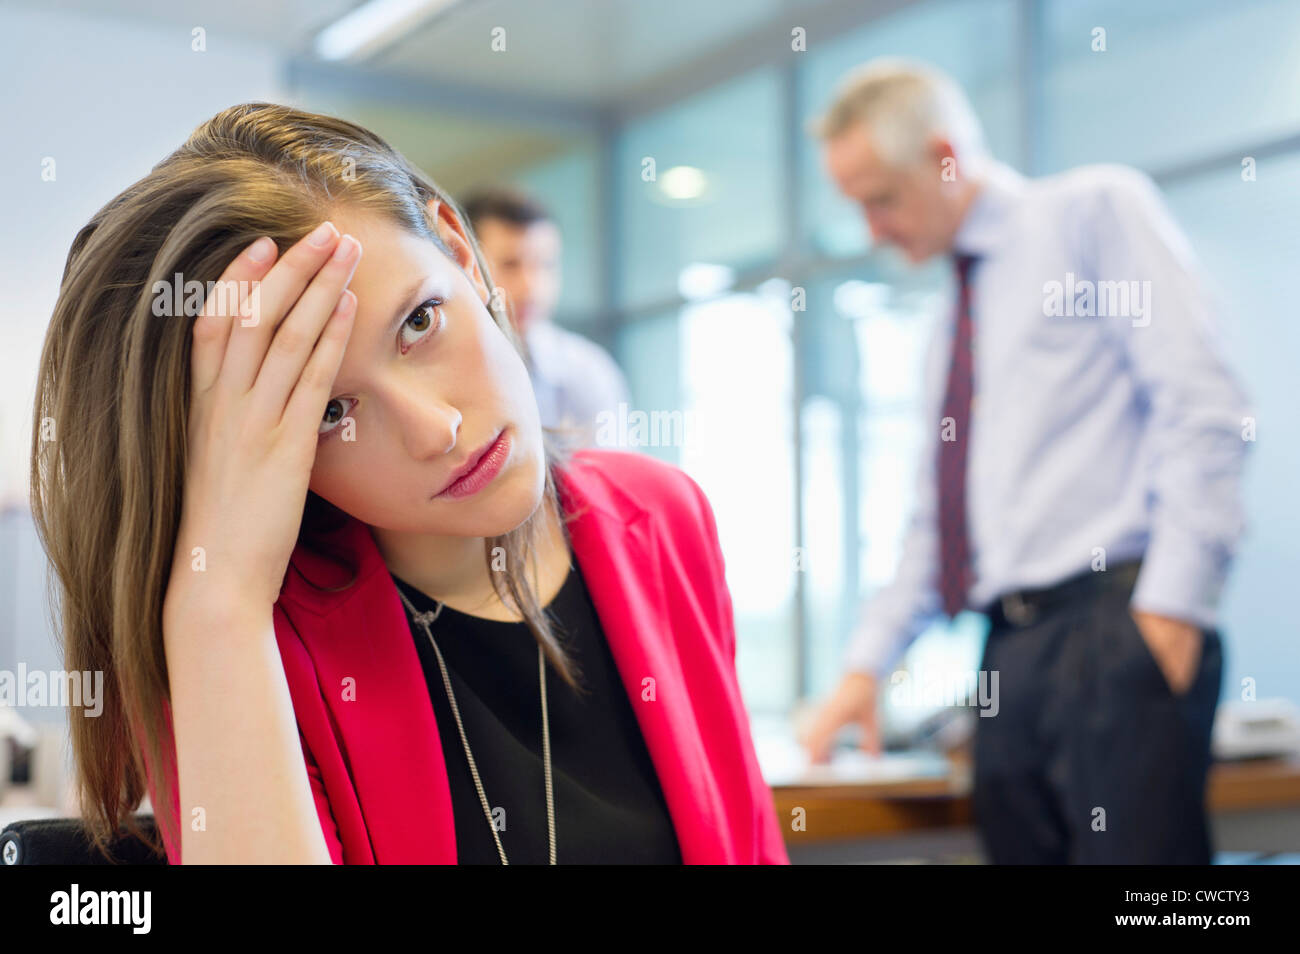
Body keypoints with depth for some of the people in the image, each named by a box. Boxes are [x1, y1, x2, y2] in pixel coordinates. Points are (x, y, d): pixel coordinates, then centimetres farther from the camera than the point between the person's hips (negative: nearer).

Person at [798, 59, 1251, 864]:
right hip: (1012, 646, 7)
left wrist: (1173, 600, -17)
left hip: (1117, 619, -7)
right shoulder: (957, 327, 24)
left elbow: (1200, 403, -9)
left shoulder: (1096, 210, 3)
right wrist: (870, 663, 18)